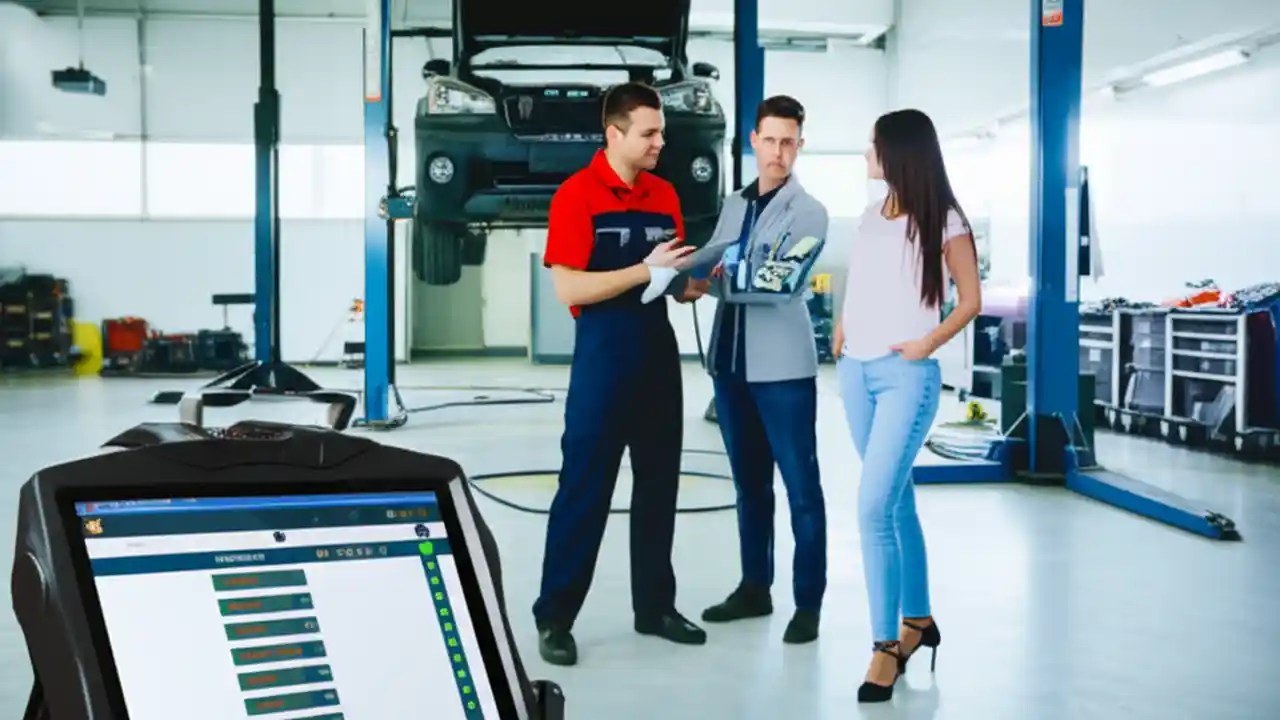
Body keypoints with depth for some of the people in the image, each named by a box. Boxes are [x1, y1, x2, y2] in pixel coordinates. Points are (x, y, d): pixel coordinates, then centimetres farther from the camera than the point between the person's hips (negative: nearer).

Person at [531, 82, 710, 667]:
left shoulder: (665, 195, 10)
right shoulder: (576, 195, -10)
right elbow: (568, 289, -17)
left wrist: (689, 285, -5)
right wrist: (645, 271, -21)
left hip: (658, 351, 6)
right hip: (602, 356, -6)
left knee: (658, 484, 12)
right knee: (584, 487, -1)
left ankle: (655, 607, 24)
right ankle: (554, 617, 9)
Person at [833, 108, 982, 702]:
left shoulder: (944, 221, -5)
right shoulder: (871, 215, 12)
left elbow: (970, 300, -2)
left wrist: (928, 343, -13)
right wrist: (840, 330, 9)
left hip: (906, 375, -6)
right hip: (856, 370, 6)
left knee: (874, 505, -15)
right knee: (895, 499, 14)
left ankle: (887, 643, -5)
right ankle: (918, 619, 27)